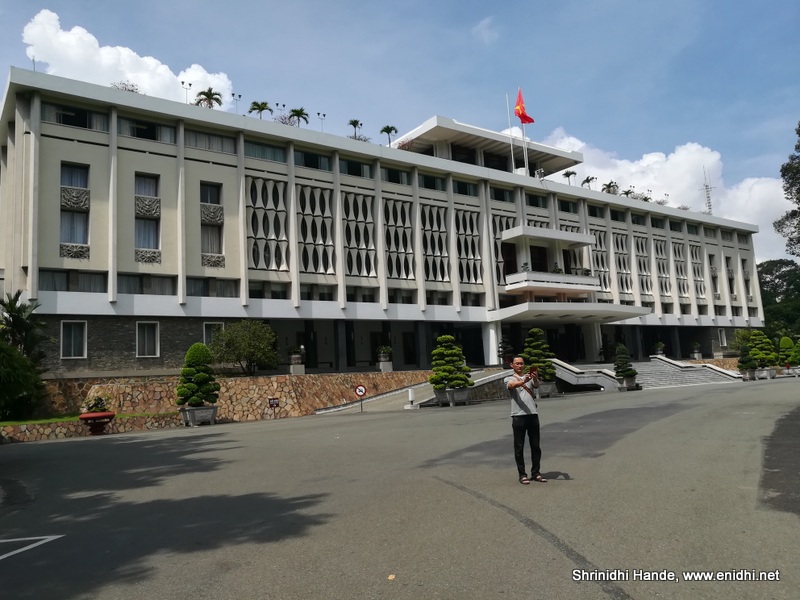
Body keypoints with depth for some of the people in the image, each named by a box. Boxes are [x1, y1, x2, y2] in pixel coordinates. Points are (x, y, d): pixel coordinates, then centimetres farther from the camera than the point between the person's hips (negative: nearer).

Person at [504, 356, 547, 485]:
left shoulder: (531, 377, 13)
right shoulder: (508, 379, 6)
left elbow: (536, 385, -10)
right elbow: (512, 385, -18)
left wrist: (535, 379, -35)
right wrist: (523, 381, -40)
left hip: (533, 415, 3)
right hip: (518, 416, -3)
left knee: (535, 446, 8)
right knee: (519, 447, 2)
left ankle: (536, 473, 18)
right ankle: (522, 474, 9)